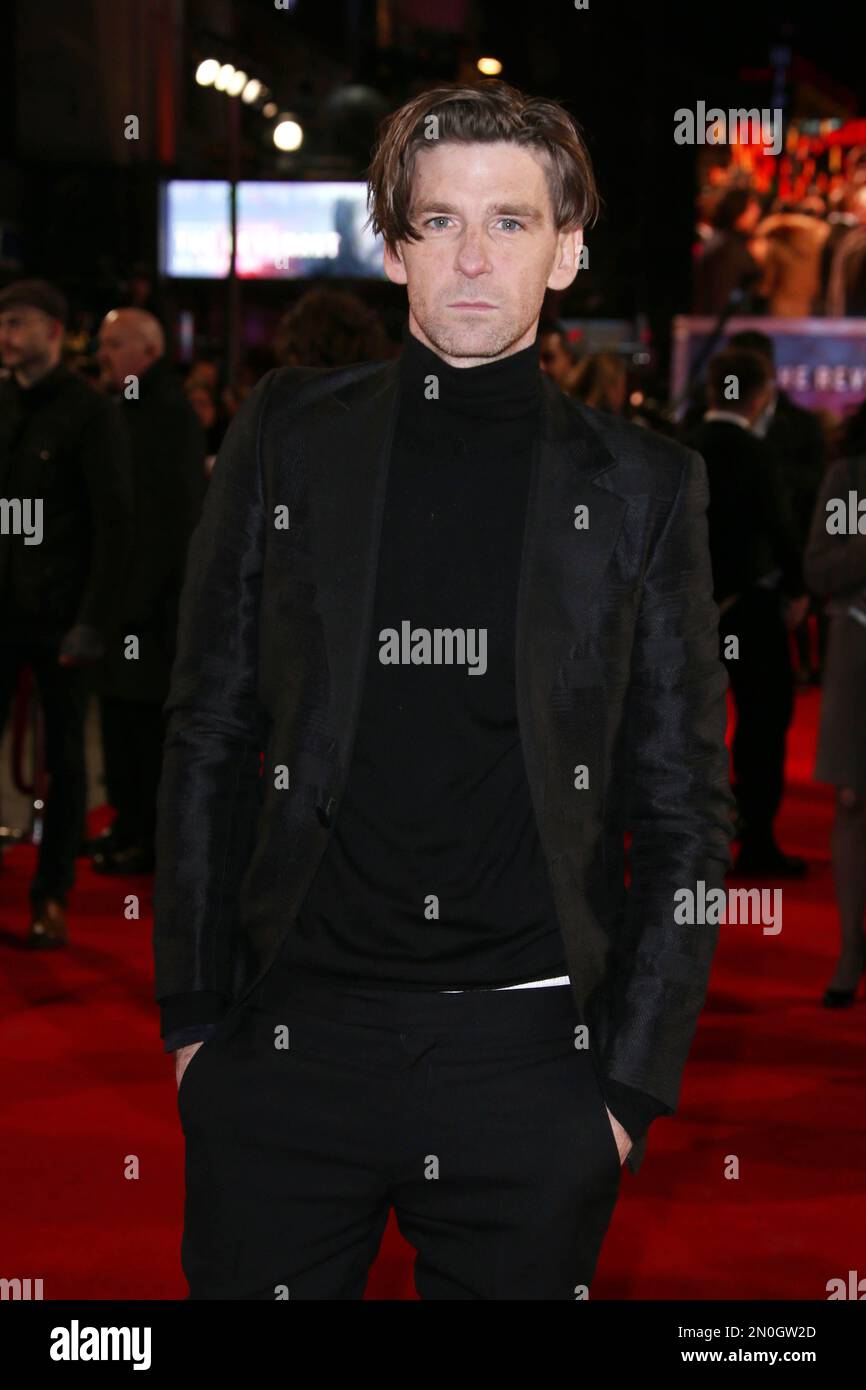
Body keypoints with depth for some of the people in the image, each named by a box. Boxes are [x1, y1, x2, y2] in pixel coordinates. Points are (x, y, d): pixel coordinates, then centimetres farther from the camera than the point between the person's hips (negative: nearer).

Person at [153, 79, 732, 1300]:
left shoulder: (642, 486, 2)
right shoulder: (289, 437, 4)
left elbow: (683, 812, 4)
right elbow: (210, 739, 6)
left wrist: (634, 1079, -3)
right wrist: (195, 1014, 2)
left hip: (532, 1059, 0)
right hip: (290, 1046, 1)